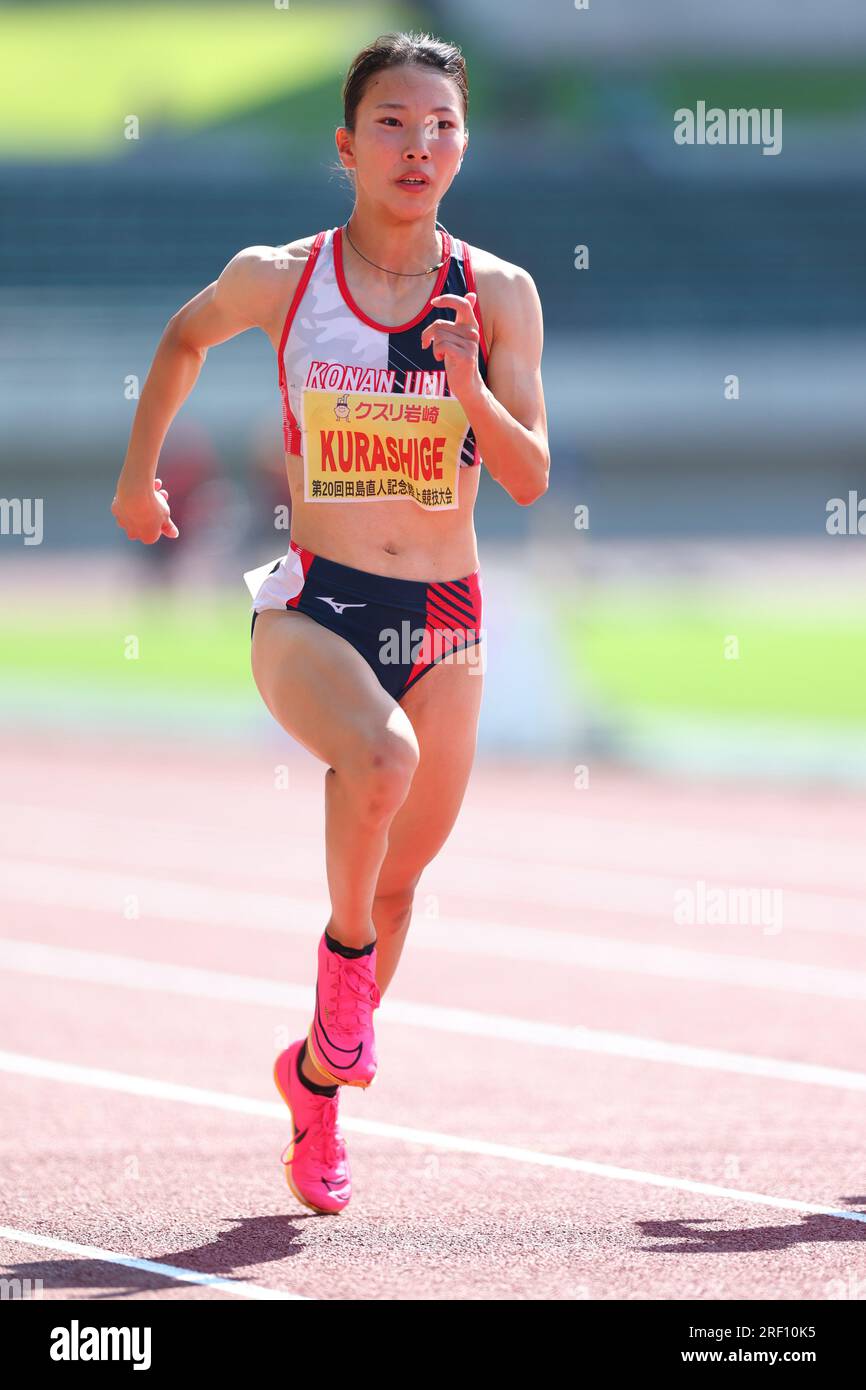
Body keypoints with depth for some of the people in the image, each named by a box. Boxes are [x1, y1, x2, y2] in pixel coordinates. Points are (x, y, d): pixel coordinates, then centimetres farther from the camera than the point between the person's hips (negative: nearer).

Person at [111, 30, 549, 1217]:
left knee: (399, 875, 13)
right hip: (312, 607, -3)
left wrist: (471, 393, -21)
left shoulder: (499, 294, -3)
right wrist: (138, 473, 20)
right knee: (382, 755, -34)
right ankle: (343, 951, -8)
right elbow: (186, 338, 16)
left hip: (445, 620, 3)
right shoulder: (279, 279, -6)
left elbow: (530, 480, -4)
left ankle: (319, 1077, 37)